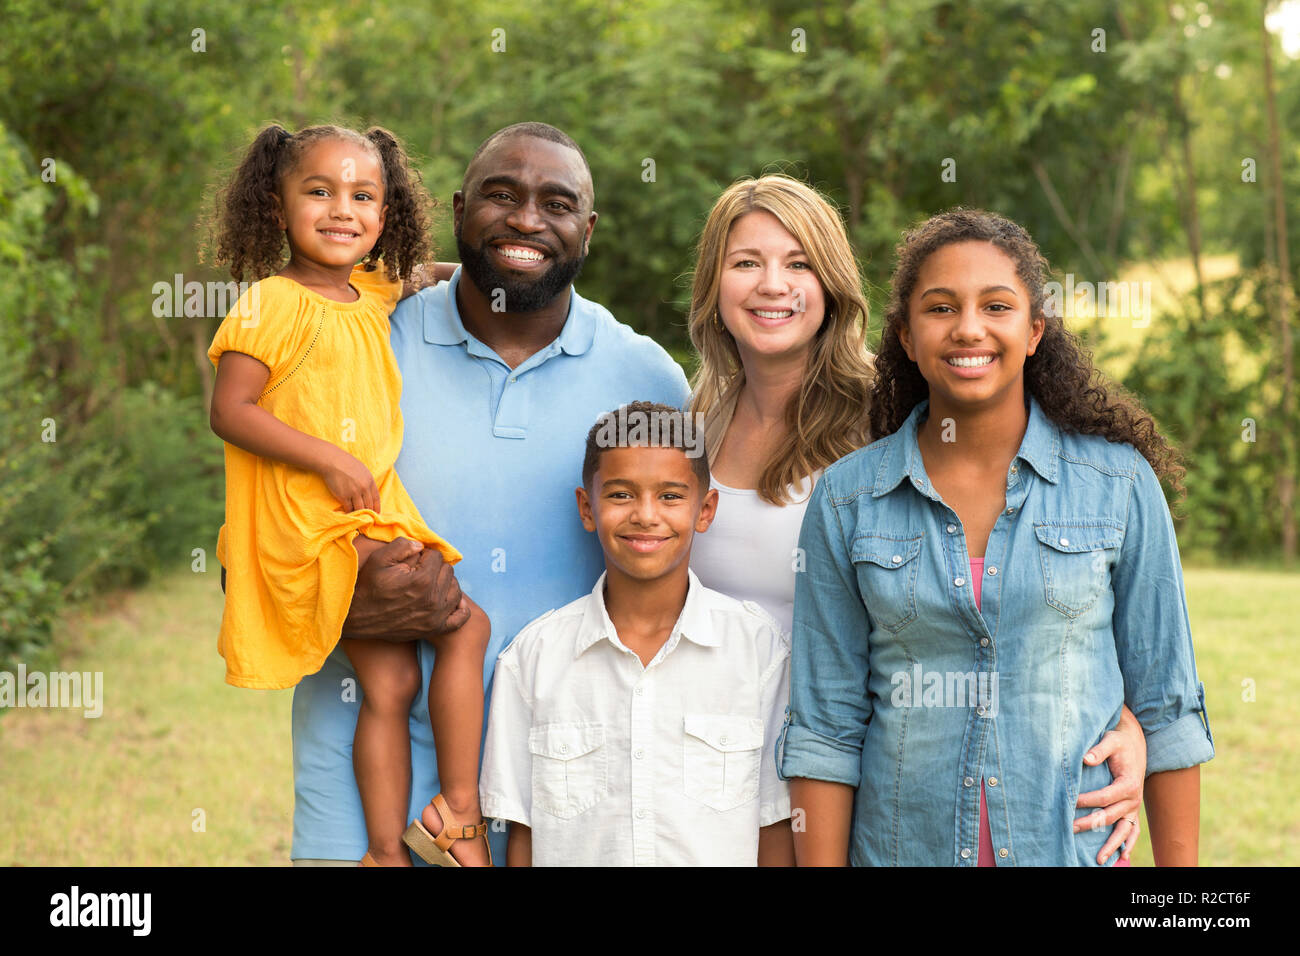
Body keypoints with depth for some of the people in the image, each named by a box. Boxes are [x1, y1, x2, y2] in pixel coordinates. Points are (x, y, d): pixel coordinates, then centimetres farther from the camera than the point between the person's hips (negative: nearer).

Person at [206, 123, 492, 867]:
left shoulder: (372, 295, 12)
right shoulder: (272, 304, -10)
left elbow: (408, 277, 36)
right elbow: (229, 410, -16)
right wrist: (330, 460, -20)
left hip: (373, 515, 8)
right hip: (310, 529, -8)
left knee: (390, 681, 8)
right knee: (466, 626, -10)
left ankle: (388, 849, 15)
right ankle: (459, 812, -1)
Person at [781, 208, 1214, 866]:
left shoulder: (1119, 483, -4)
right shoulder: (846, 498, -2)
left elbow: (1165, 706, 0)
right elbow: (824, 724, -1)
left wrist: (1179, 867, -2)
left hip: (1075, 846, 0)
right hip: (900, 846, 0)